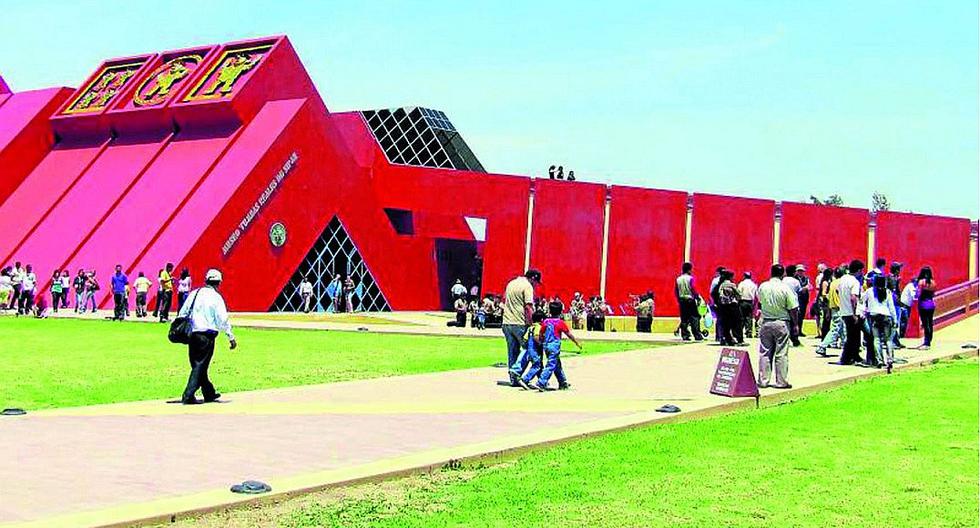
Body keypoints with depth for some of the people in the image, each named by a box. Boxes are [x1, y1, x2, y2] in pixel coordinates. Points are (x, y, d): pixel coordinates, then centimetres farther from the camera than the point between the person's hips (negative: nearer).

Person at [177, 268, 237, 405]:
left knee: (198, 365, 16)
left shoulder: (195, 293, 9)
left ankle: (209, 393, 28)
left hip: (192, 335, 6)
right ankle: (188, 396, -9)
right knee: (200, 366, -3)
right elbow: (223, 319, -9)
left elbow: (182, 313, 13)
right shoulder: (216, 297, -6)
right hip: (207, 336, -6)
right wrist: (231, 337, -4)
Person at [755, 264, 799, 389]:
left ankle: (763, 381, 10)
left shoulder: (762, 287, -1)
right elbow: (793, 309, -9)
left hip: (766, 323, 3)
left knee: (765, 353, 9)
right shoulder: (785, 288, -12)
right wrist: (795, 324, 0)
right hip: (781, 323, -3)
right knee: (781, 354, 3)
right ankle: (781, 382, 5)